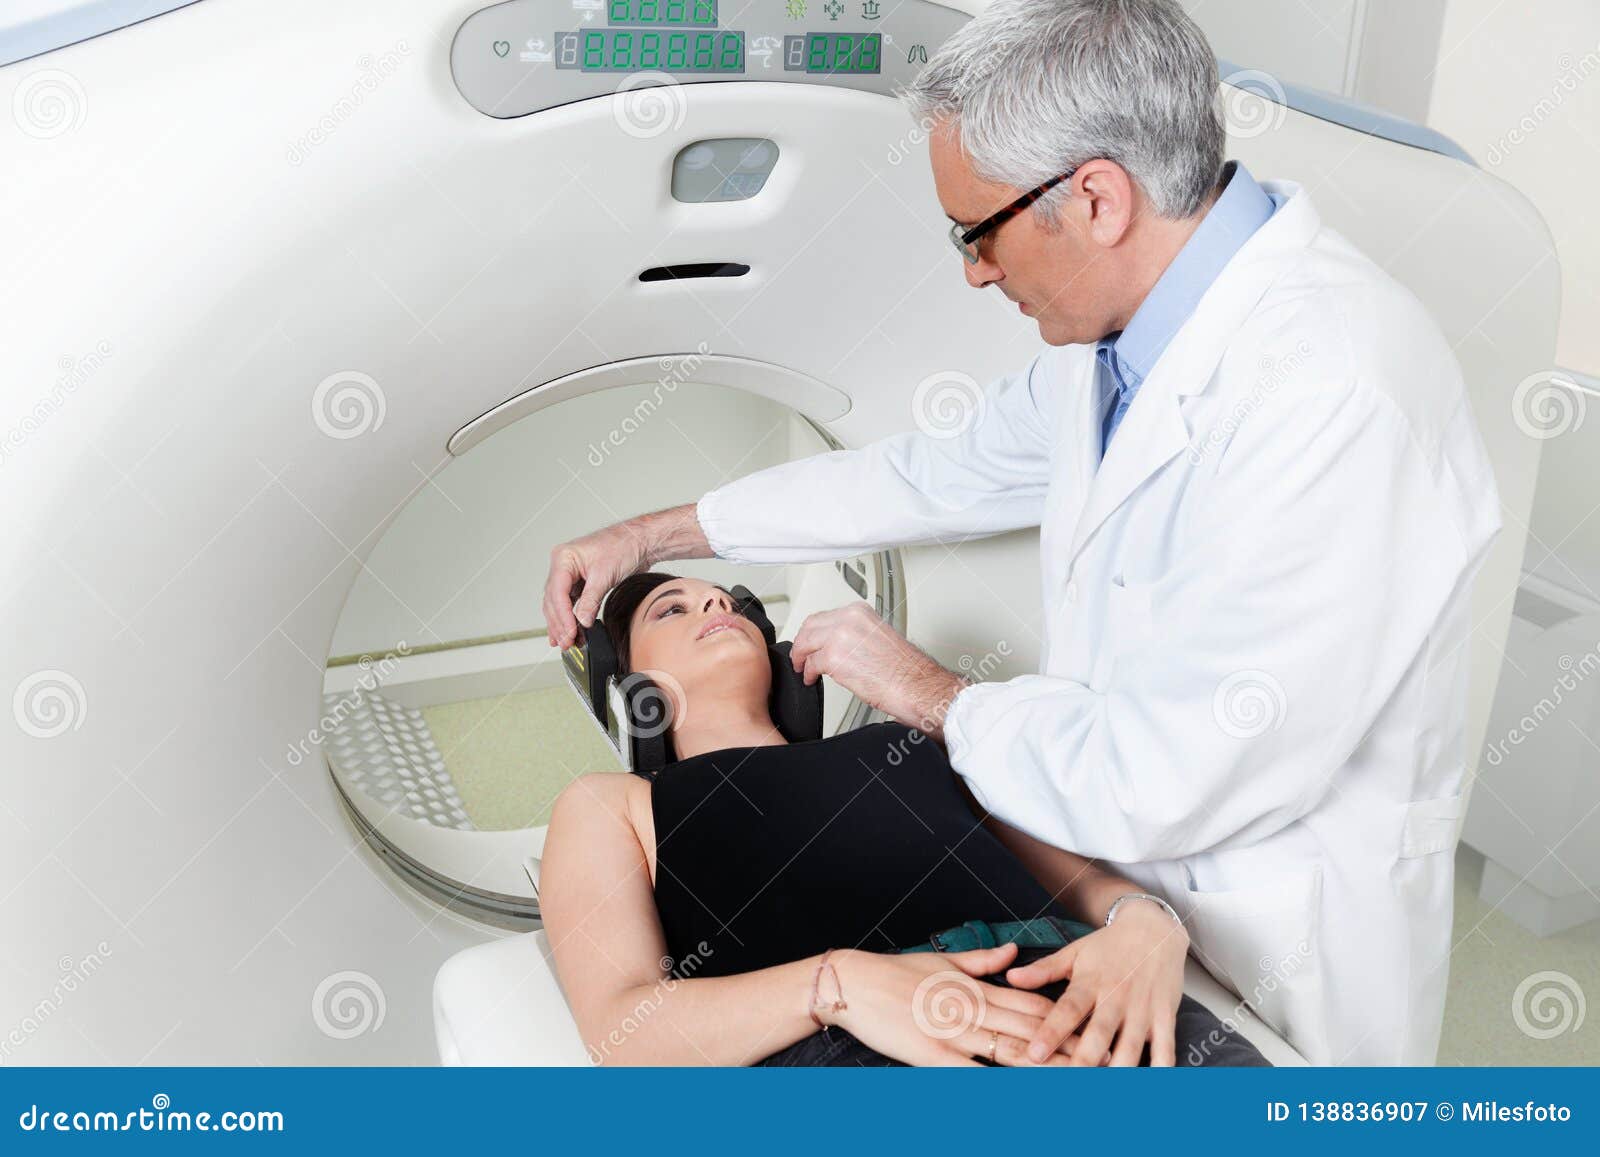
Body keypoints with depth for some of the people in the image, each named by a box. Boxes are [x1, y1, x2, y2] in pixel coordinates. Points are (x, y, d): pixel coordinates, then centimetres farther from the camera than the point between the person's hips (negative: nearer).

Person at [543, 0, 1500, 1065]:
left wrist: (930, 695, -13)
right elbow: (938, 473, 10)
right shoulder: (1125, 331, -3)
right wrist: (658, 534, 13)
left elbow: (1162, 786, -30)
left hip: (1284, 953, -7)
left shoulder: (1332, 404, -32)